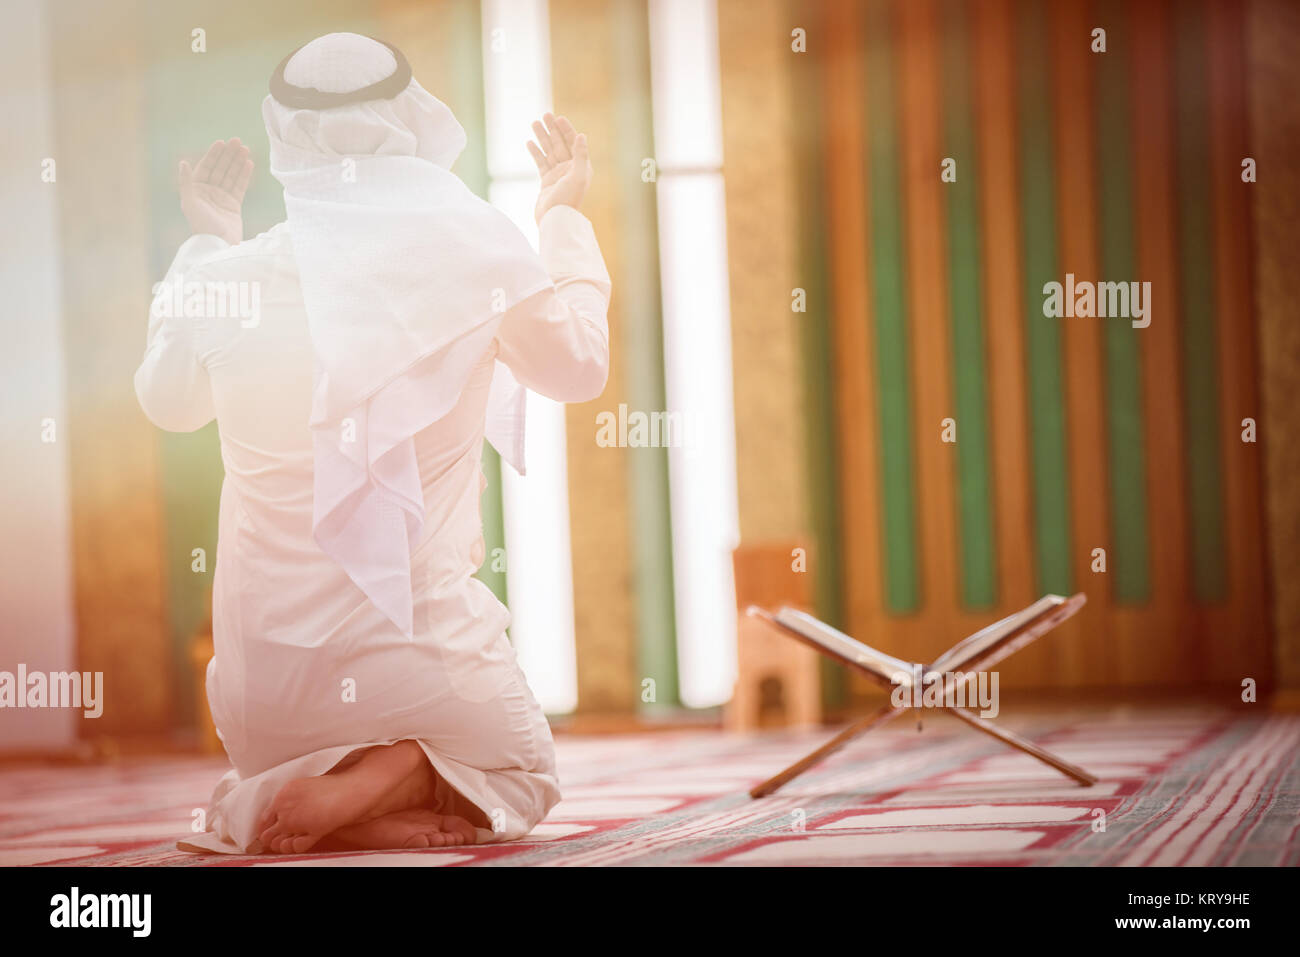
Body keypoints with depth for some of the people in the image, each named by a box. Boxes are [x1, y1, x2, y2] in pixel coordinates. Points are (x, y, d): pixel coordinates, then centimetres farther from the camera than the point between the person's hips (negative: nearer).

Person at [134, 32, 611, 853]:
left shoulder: (236, 274, -7)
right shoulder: (473, 254, -12)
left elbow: (168, 402, 16)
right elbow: (579, 368, 9)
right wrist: (565, 216, 23)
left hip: (266, 672, 3)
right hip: (415, 649, -3)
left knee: (269, 774, 34)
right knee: (522, 776, 26)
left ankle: (266, 804, -3)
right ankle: (387, 779, -8)